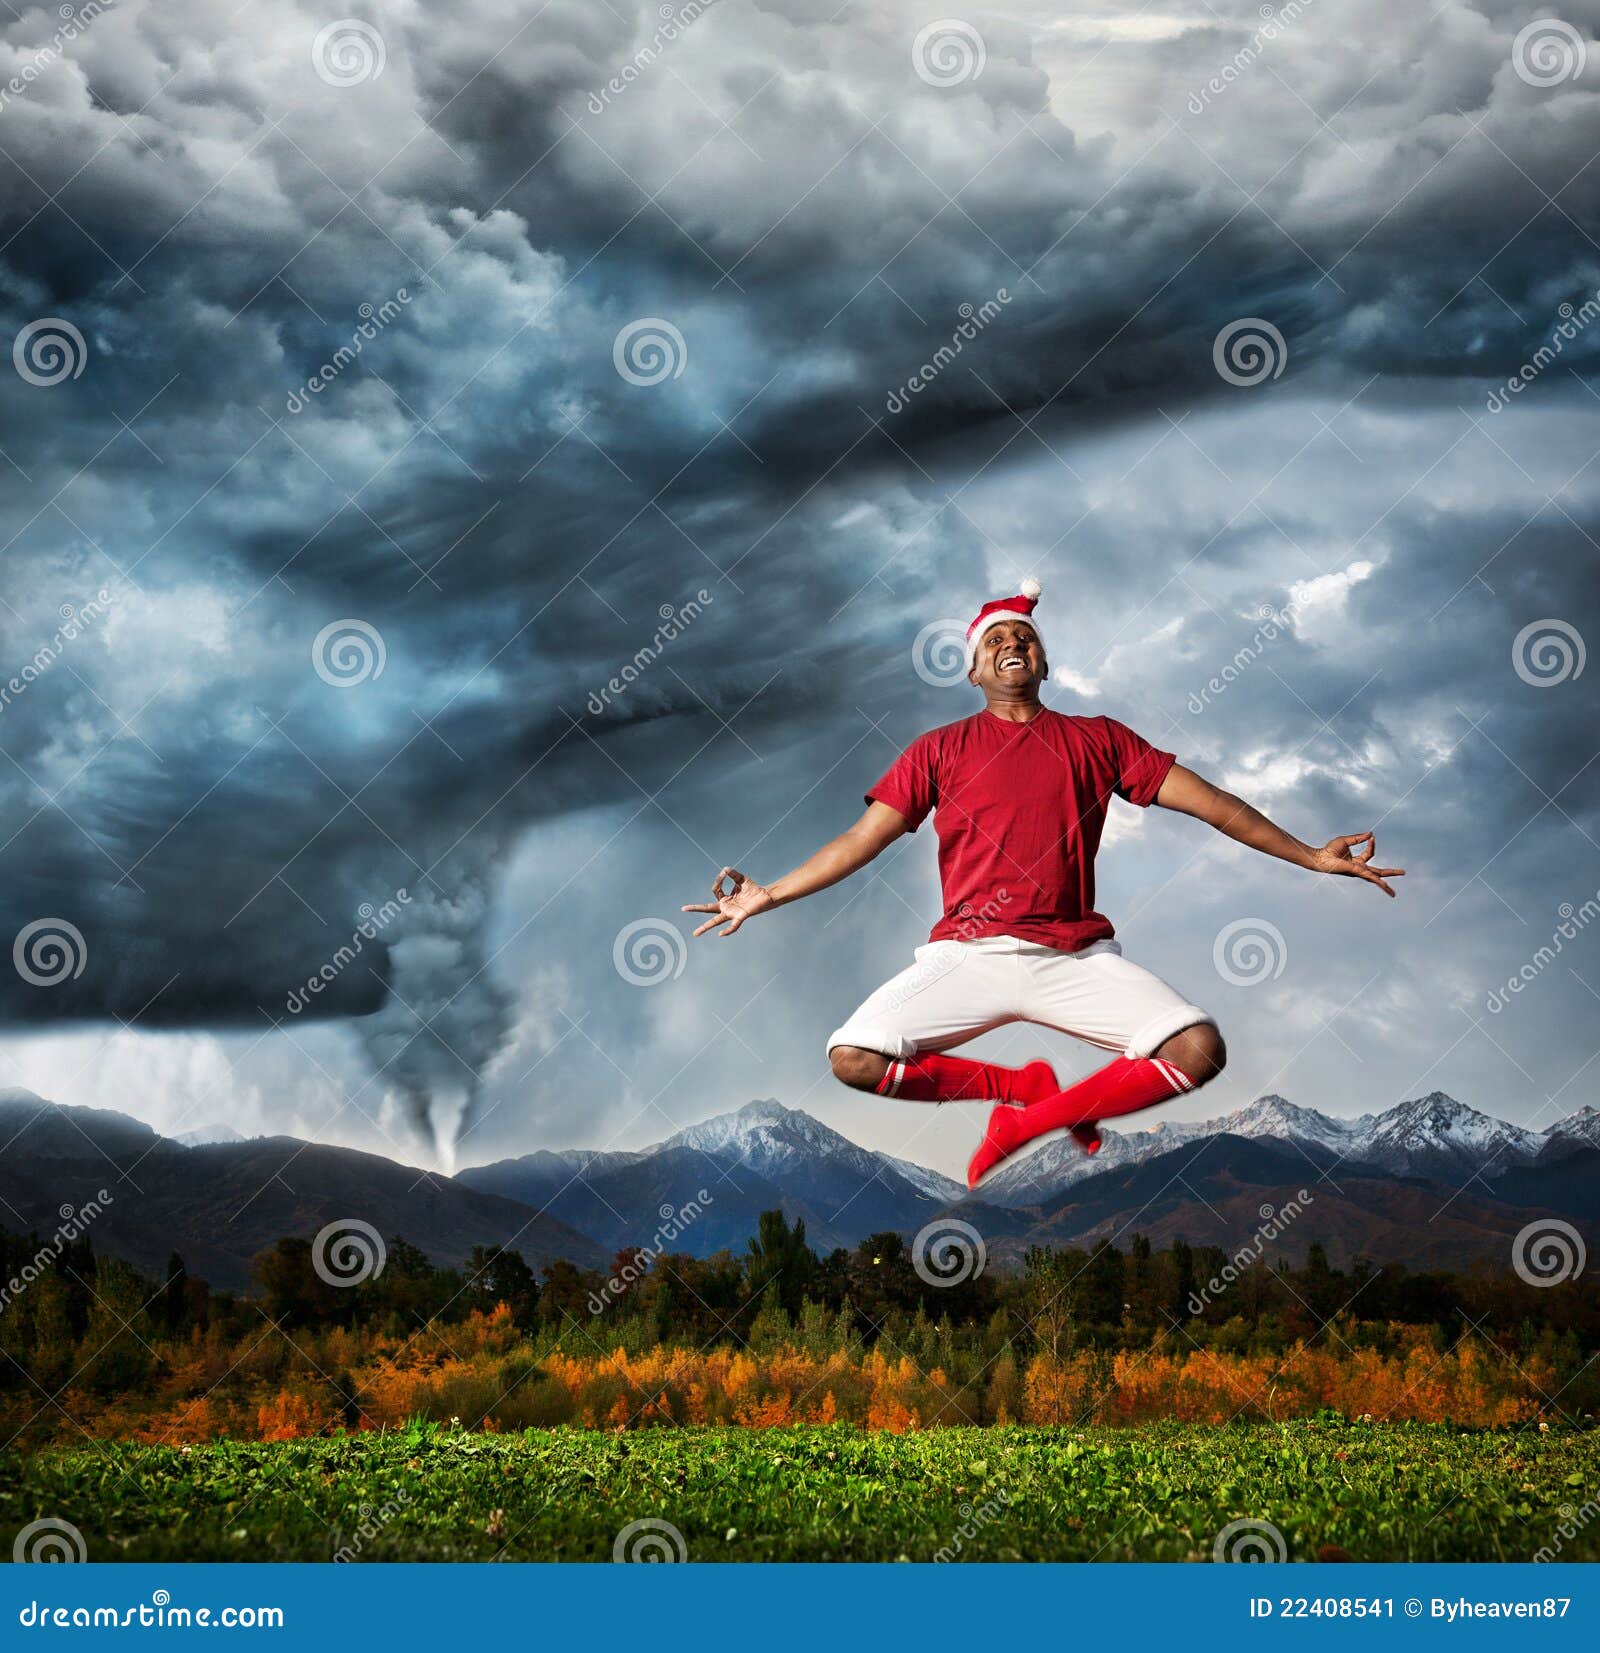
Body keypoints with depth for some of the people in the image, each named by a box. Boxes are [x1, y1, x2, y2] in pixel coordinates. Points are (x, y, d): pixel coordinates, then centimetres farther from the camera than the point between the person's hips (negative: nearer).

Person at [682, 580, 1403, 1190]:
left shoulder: (1096, 740, 14)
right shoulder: (939, 750, 14)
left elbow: (1209, 801, 12)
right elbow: (863, 838, 13)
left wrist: (1311, 857, 8)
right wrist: (768, 896, 6)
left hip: (1075, 956, 0)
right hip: (968, 952, 0)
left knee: (1200, 1051, -23)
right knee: (853, 1058, -22)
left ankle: (1027, 1122, -3)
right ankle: (1025, 1087, 3)